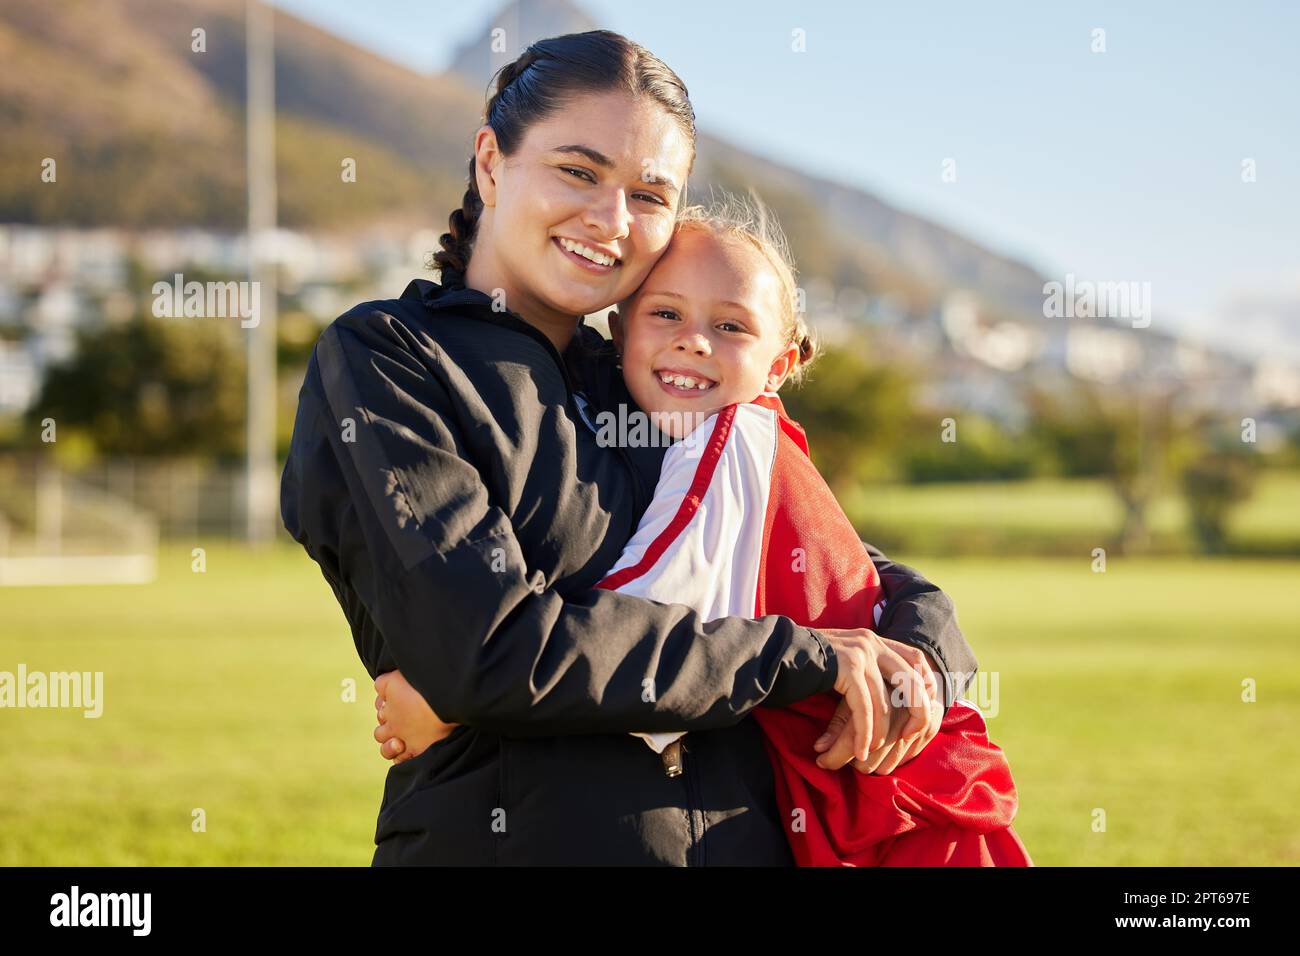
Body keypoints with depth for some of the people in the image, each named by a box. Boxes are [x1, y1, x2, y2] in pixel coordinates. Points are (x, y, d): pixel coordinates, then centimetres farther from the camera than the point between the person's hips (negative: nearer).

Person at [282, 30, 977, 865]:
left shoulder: (635, 388, 11)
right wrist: (798, 656, -13)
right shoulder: (382, 362, -6)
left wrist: (918, 642, -7)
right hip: (502, 835, -6)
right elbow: (490, 651, -18)